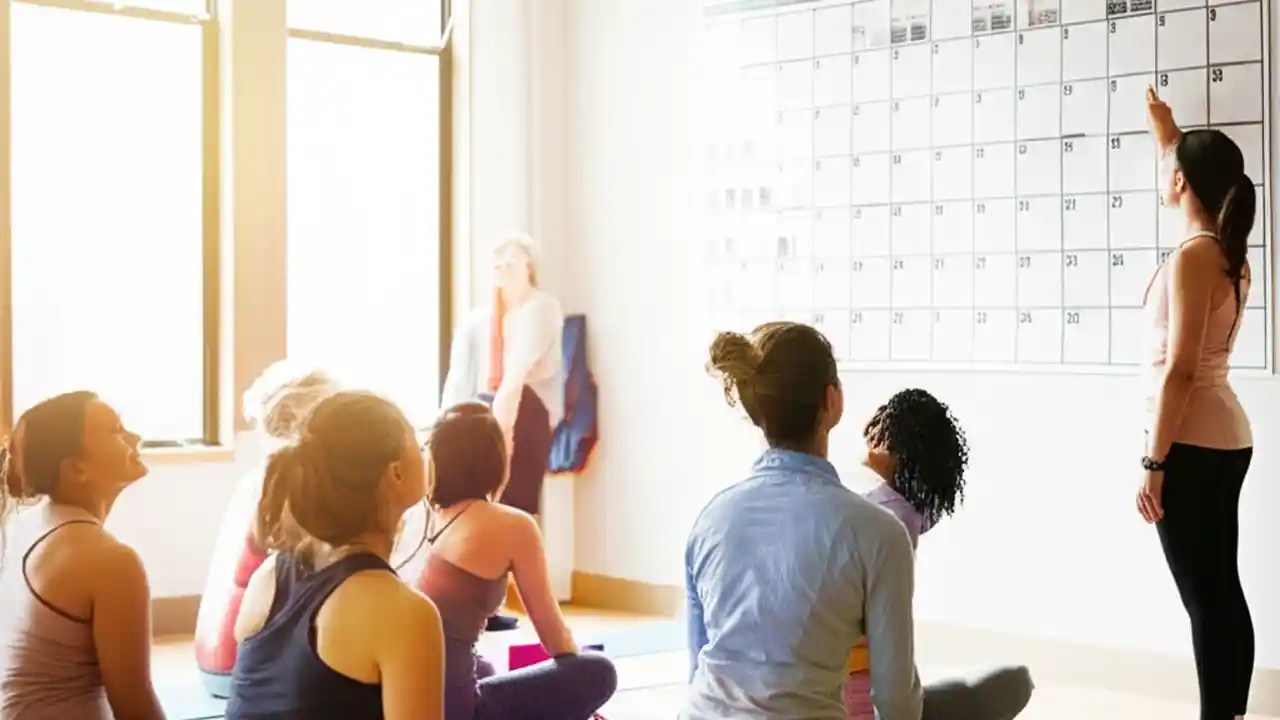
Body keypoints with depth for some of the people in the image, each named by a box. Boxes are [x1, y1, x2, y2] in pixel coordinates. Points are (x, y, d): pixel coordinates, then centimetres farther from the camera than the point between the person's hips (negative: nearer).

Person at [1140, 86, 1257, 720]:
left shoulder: (1192, 257, -17)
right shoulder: (1229, 252, 9)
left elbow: (1180, 370, -21)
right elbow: (1190, 171, 34)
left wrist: (1154, 463, -18)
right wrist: (1166, 133, 47)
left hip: (1192, 446, -9)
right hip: (1225, 440, 9)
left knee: (1205, 601, -6)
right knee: (1223, 592, 13)